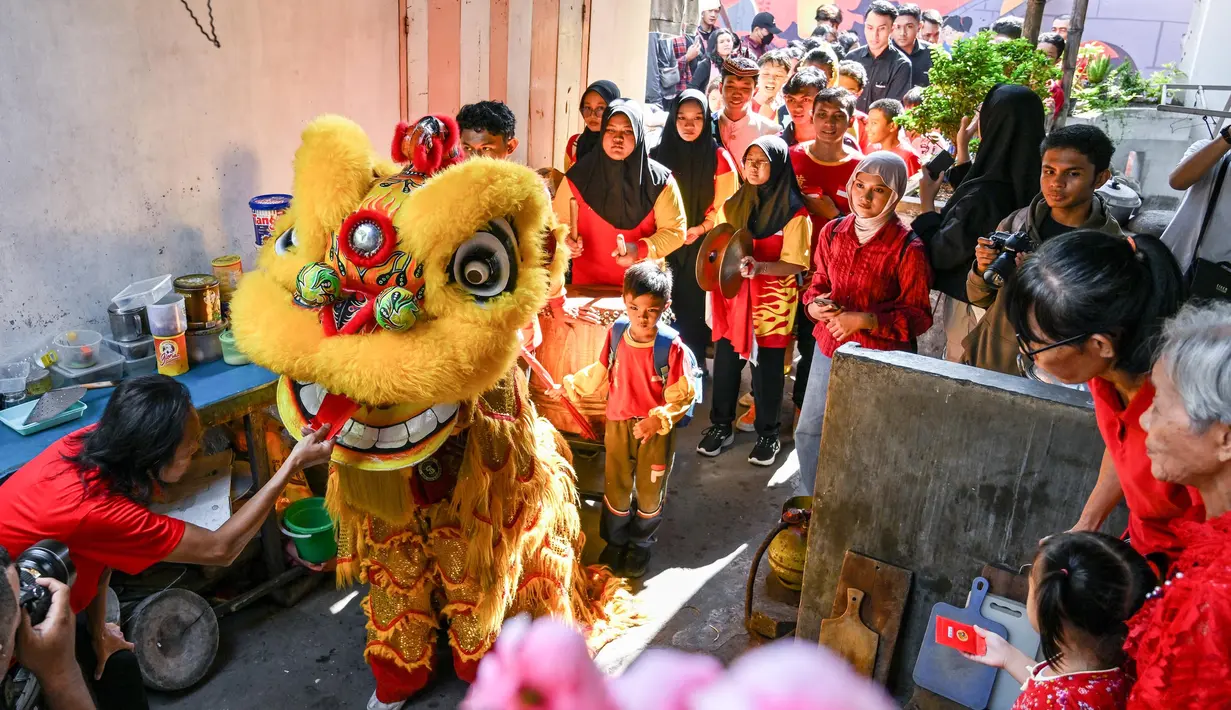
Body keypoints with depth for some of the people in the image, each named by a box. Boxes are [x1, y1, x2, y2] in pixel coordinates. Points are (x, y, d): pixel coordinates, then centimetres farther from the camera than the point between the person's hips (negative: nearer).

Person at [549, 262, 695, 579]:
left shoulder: (671, 345, -22)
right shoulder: (616, 333, -10)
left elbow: (681, 397, -17)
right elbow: (600, 373, 8)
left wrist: (656, 421, -29)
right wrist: (569, 386, 9)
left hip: (657, 430, -3)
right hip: (618, 424, 3)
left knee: (650, 491, 15)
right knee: (616, 487, 17)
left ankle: (641, 546, 40)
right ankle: (616, 541, 42)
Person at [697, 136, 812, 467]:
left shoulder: (794, 212, -8)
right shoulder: (733, 204, 7)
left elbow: (795, 264, -10)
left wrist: (758, 266, -25)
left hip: (771, 302, -4)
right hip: (731, 295, 4)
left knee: (767, 369, 5)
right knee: (725, 363, 7)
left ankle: (768, 435, 22)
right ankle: (721, 426, 25)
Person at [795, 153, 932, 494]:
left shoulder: (907, 249, -15)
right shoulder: (833, 231, 1)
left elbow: (918, 316, -11)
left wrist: (864, 320, -22)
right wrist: (815, 305, -9)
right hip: (828, 348, 6)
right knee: (809, 430, 16)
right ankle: (813, 500, 39)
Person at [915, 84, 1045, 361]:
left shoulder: (986, 193, -31)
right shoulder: (1025, 183, -6)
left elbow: (942, 254, -20)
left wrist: (927, 201, -10)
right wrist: (962, 148, 16)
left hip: (971, 302, -7)